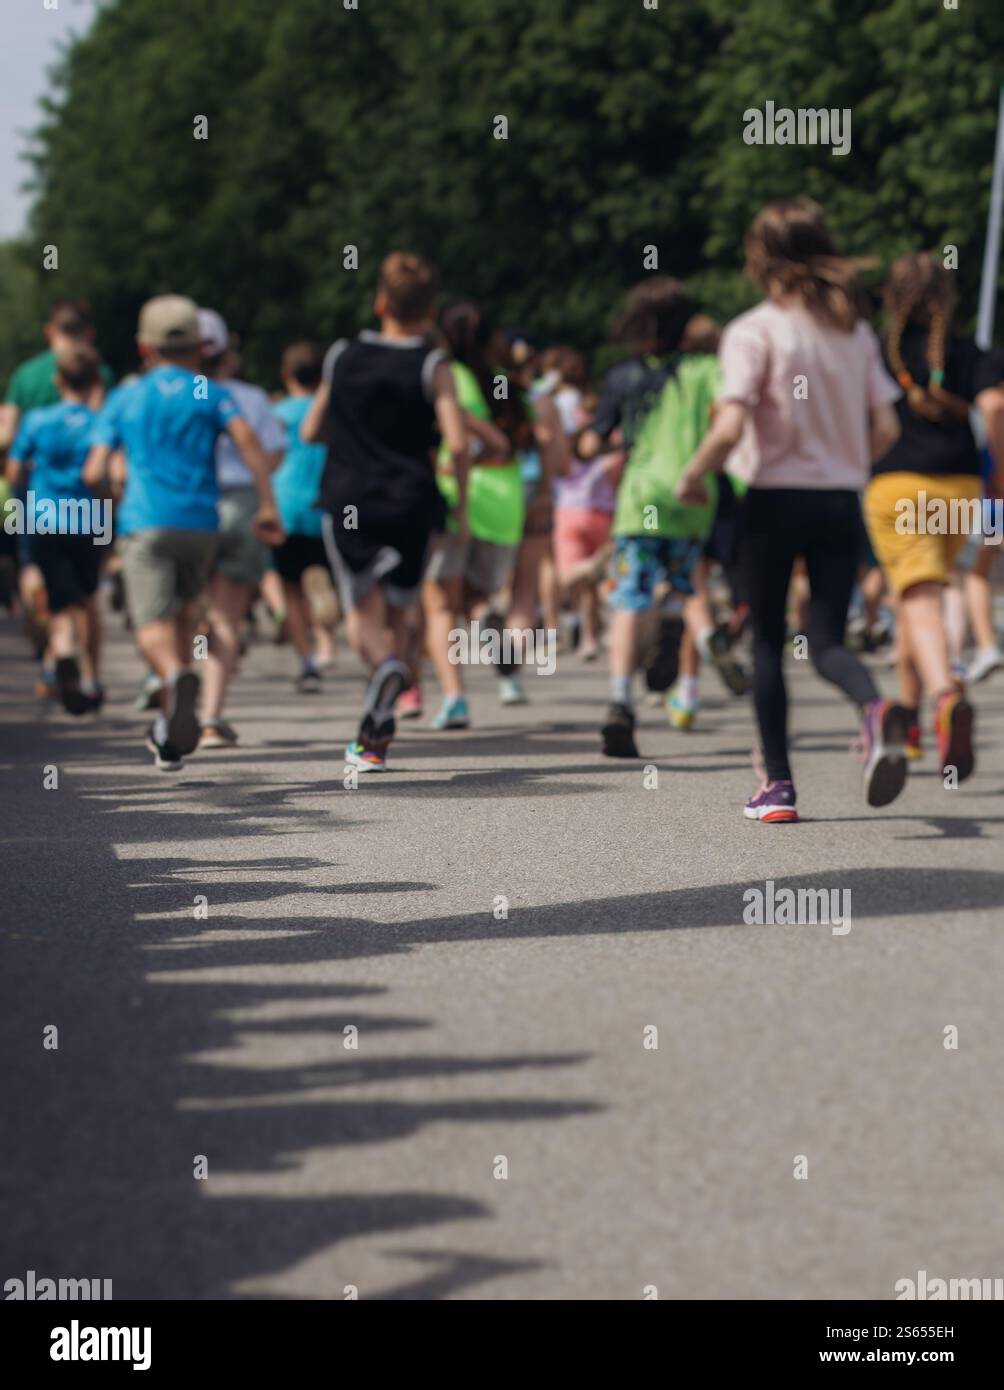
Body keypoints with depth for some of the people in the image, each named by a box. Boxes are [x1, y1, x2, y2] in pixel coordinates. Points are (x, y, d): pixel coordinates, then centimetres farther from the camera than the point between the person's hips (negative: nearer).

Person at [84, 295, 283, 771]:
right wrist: (268, 506, -10)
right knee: (182, 614, 19)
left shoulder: (123, 399, 11)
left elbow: (93, 473, 3)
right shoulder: (210, 393, 10)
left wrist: (99, 483, 27)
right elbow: (247, 438, -8)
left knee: (153, 625, -11)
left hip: (145, 522, -2)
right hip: (201, 522, 2)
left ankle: (177, 676, -46)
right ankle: (171, 735, 17)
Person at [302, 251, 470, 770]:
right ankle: (374, 736, 10)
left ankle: (387, 664, -37)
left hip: (347, 502, 0)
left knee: (363, 612, -1)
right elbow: (456, 442, -13)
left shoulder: (343, 357, 6)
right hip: (410, 504, 0)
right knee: (396, 613, 13)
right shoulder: (431, 366, -2)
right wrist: (461, 504, 0)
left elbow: (310, 431, 15)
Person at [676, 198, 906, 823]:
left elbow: (729, 429, -19)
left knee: (769, 642, 11)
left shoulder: (753, 331, -9)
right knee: (828, 641, 5)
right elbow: (886, 429, 4)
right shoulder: (856, 331, 6)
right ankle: (877, 708, -29)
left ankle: (778, 784, 12)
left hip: (776, 499, -3)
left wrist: (692, 478, -2)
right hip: (842, 504, 3)